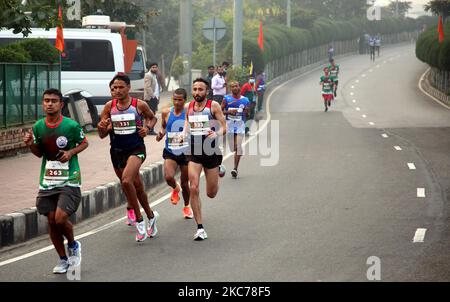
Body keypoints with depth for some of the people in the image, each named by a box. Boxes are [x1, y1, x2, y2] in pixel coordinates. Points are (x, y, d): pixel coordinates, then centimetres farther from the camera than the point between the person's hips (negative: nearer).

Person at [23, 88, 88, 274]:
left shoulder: (71, 125, -10)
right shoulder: (38, 127, 3)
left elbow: (84, 143, 6)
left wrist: (71, 152, -12)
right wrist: (30, 144, -5)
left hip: (69, 180, -5)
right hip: (47, 181, 5)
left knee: (60, 218, -18)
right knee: (51, 220, 6)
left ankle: (73, 245, 14)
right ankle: (63, 260, 23)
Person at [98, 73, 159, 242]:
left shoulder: (140, 105, -7)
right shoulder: (109, 107, 0)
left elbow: (152, 117, 14)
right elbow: (102, 135, 4)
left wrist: (148, 127, -7)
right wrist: (102, 127, -19)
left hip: (136, 149, -4)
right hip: (117, 151, 4)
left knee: (126, 181, -27)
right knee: (137, 186, 17)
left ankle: (139, 221, -14)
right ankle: (151, 216, 41)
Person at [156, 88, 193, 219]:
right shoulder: (166, 113, -1)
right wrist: (161, 134, -2)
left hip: (186, 153, -1)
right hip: (170, 152, 1)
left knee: (185, 183, 10)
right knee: (169, 177, -23)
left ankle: (187, 206, 37)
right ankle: (175, 189, 14)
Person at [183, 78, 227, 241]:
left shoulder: (213, 105, -6)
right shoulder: (188, 107, 5)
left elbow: (223, 127, -6)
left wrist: (216, 134, -27)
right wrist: (184, 134, -1)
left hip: (211, 150, -2)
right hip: (194, 151, 2)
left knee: (211, 194, 10)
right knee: (194, 189, -14)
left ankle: (219, 169, 46)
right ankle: (200, 228, -5)